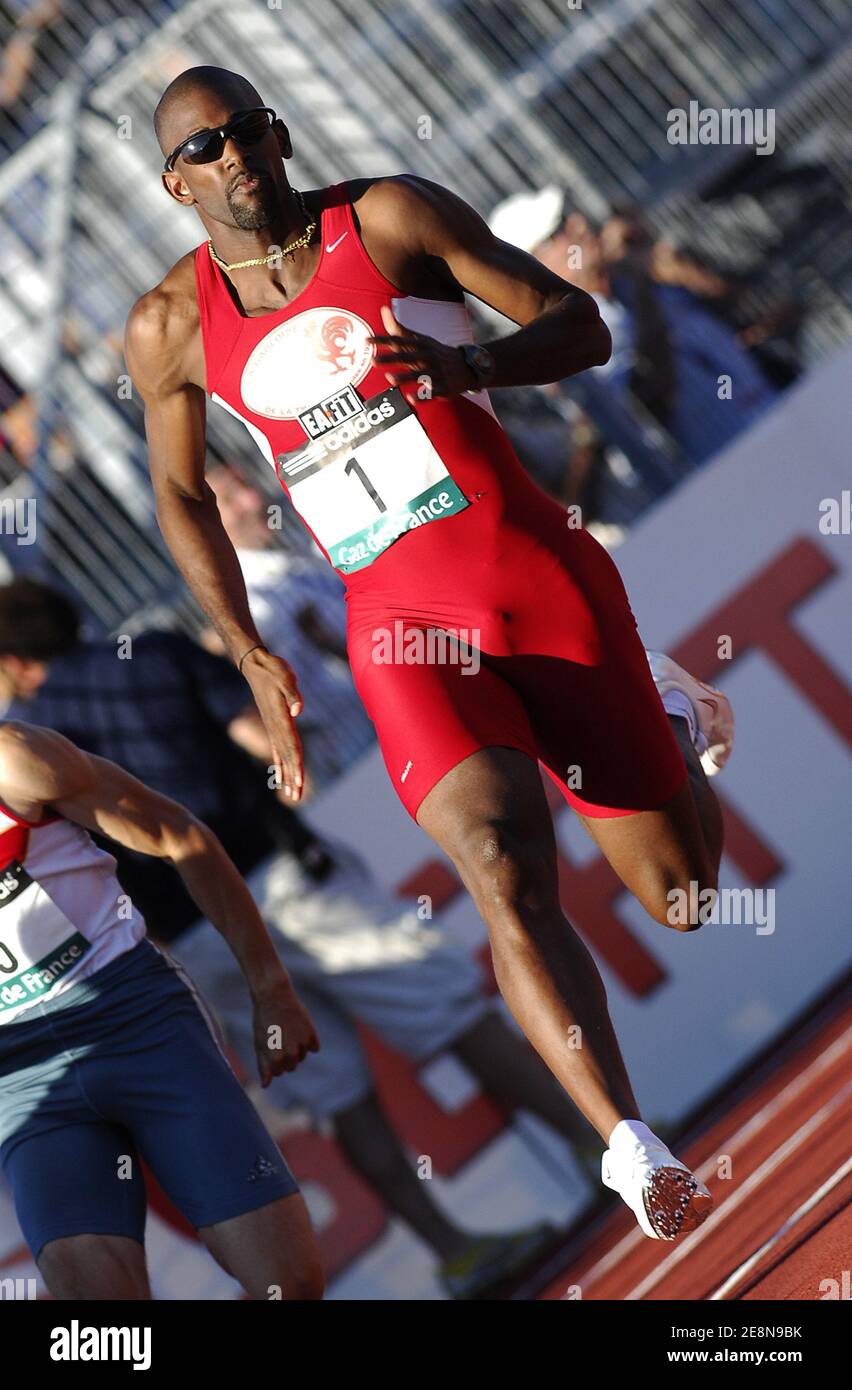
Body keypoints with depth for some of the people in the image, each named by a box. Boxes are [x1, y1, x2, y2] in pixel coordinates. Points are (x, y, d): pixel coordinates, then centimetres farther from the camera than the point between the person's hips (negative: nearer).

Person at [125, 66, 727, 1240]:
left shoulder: (390, 219, -2)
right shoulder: (171, 328, 4)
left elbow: (581, 326, -1)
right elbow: (181, 495, 19)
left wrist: (468, 368, -22)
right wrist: (250, 657, 8)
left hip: (542, 576, 0)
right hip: (403, 628, 0)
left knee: (683, 895, 8)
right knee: (506, 873, -26)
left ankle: (669, 735, 43)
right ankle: (631, 1152, -28)